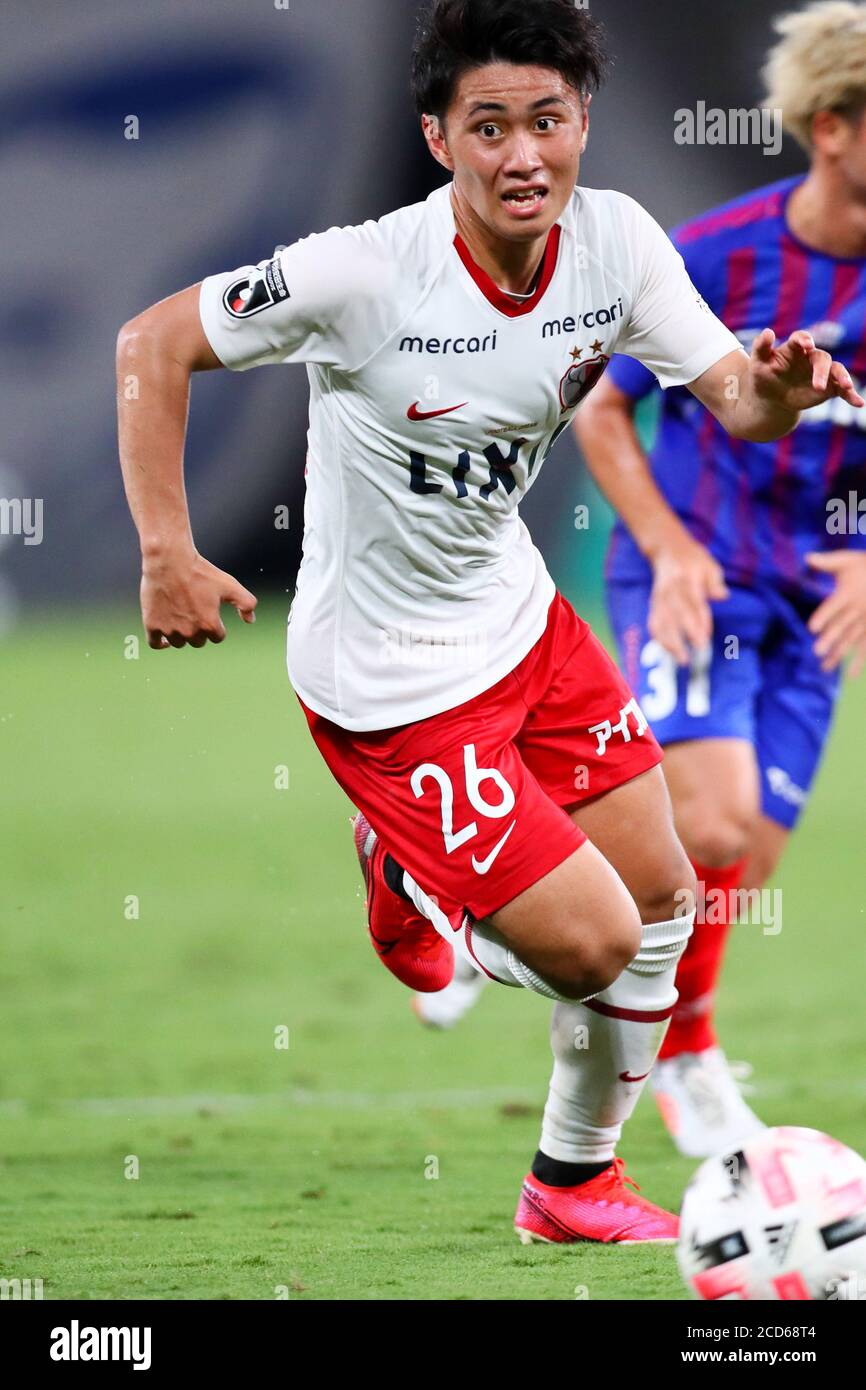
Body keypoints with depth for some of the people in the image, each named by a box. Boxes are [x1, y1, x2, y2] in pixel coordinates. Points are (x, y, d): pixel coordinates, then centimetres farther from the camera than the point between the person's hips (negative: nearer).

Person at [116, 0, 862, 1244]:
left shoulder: (615, 241, -11)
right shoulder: (365, 274, -28)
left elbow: (732, 398, -6)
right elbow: (153, 345, -18)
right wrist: (167, 556, -23)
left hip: (519, 616, 7)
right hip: (389, 682, -7)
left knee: (663, 899, 13)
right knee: (593, 945, -9)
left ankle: (575, 1182, 36)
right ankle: (412, 884, 24)